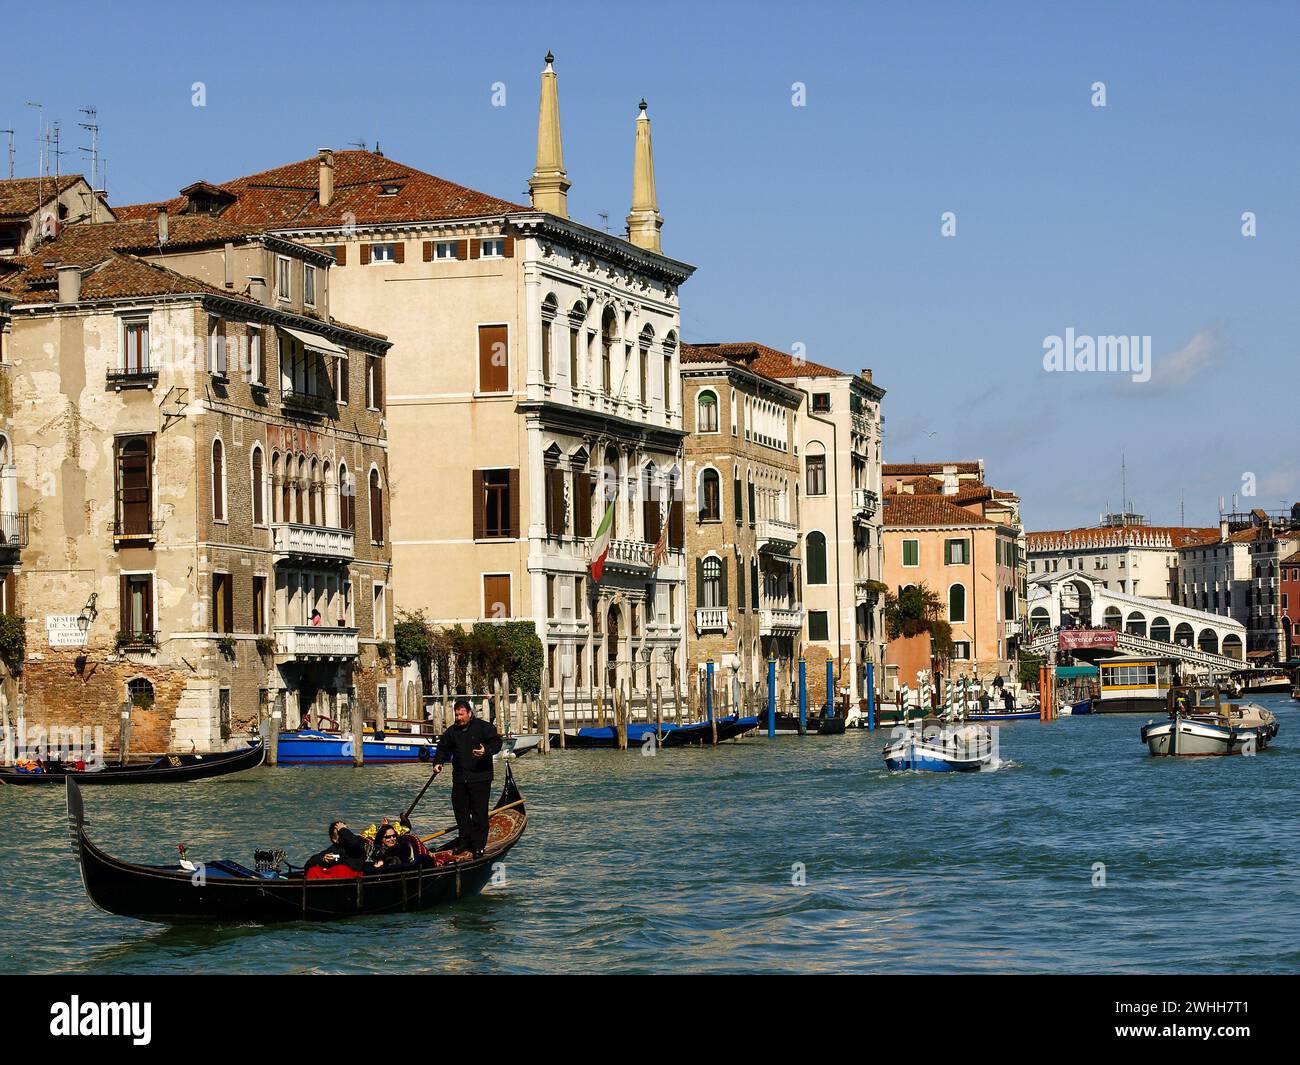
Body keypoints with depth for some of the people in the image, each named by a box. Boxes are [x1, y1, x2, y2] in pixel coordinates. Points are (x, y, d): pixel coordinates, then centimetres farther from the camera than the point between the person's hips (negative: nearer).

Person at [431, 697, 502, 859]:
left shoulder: (483, 727, -3)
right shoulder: (452, 731, 12)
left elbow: (496, 742, -9)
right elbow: (443, 748, 19)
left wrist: (486, 751, -27)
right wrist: (438, 763, 2)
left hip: (480, 778, -5)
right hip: (459, 779, 5)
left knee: (479, 812, -5)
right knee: (460, 810, 9)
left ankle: (479, 845, -1)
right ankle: (465, 841, 22)